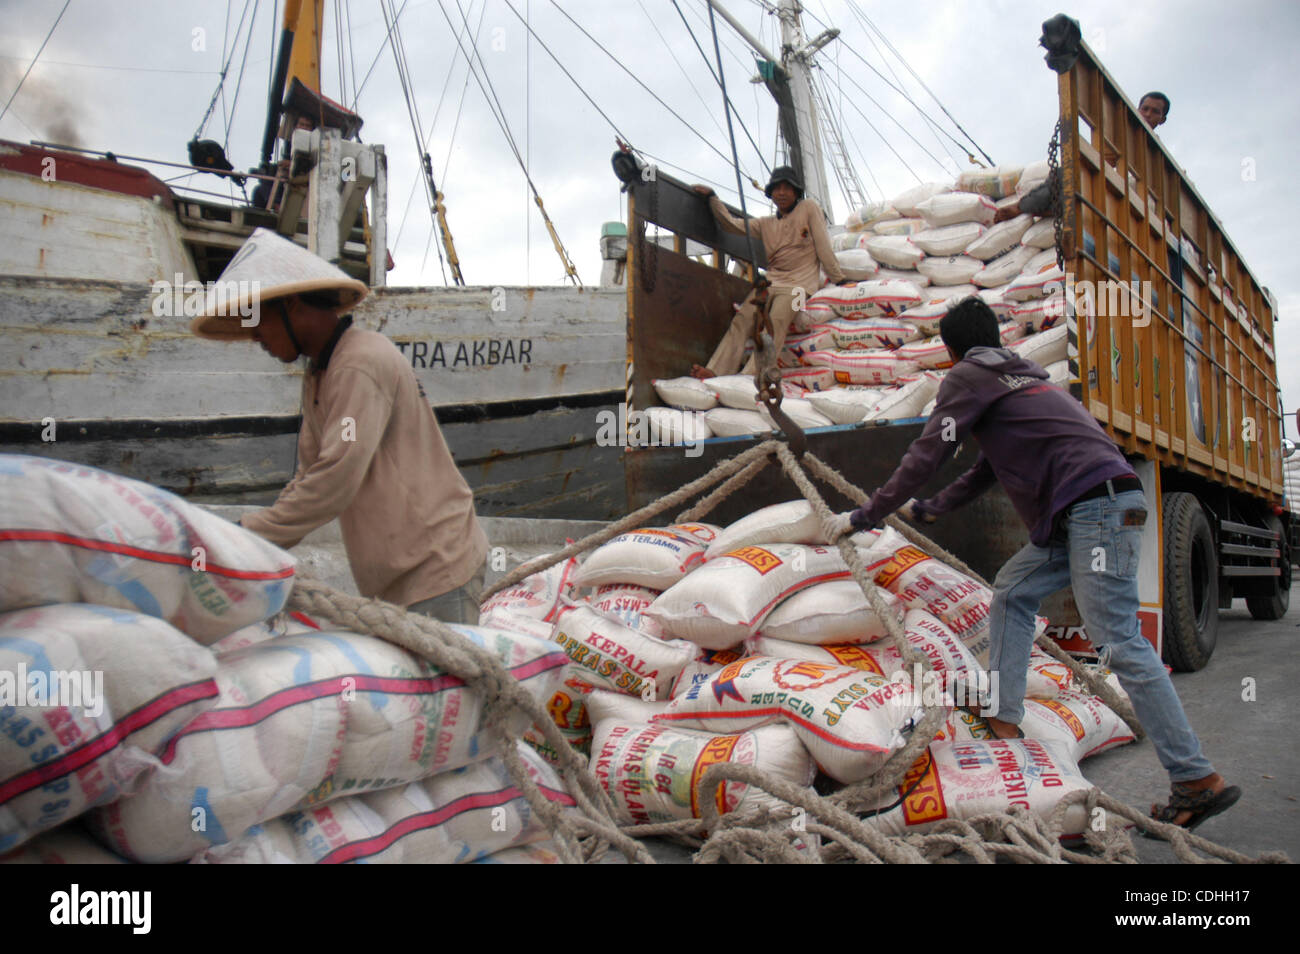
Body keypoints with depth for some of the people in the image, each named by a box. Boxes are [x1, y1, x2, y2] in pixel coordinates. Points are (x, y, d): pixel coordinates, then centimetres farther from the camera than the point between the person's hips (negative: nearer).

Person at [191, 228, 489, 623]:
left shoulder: (361, 363, -15)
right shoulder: (318, 377, 18)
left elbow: (335, 483, -22)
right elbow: (309, 477, 17)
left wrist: (247, 537, -15)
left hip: (435, 570, -9)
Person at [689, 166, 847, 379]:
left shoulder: (809, 208, 9)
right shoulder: (765, 224, 22)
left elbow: (823, 247, 5)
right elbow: (731, 224, 19)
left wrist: (840, 280, 3)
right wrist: (712, 197, 11)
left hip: (799, 284, -5)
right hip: (771, 281, 5)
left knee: (775, 322, -29)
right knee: (743, 318, -20)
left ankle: (750, 378, -45)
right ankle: (715, 372, -34)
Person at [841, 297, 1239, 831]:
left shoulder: (967, 377, 3)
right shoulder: (1017, 378, 30)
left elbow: (927, 454, -2)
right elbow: (987, 469, 37)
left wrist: (870, 514, 7)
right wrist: (929, 510, 45)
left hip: (1099, 505, -10)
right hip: (1086, 514, 10)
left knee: (1118, 642, -12)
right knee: (1013, 590, 14)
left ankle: (1198, 781, -10)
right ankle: (1004, 722, 12)